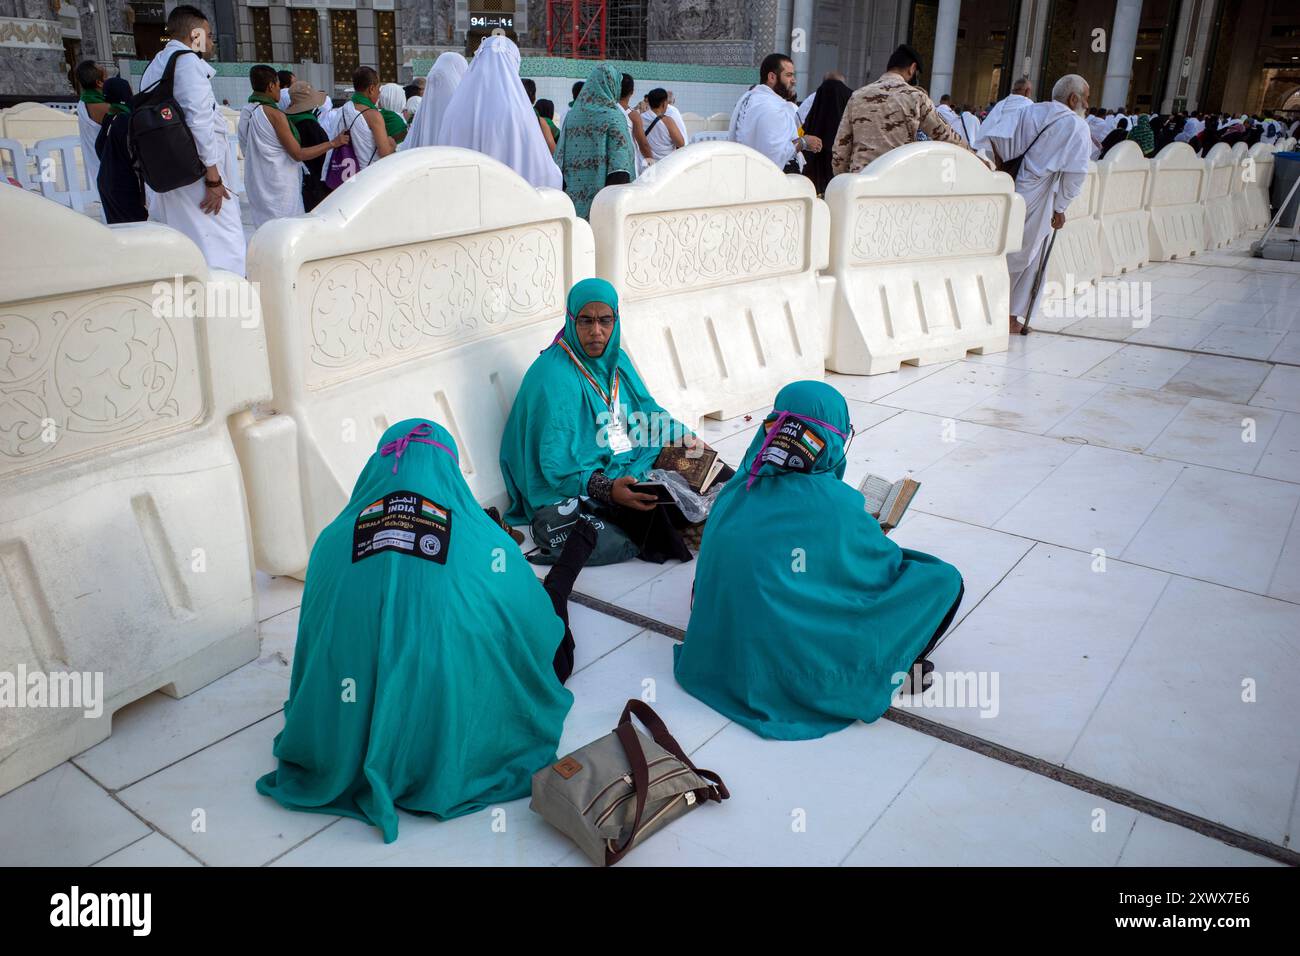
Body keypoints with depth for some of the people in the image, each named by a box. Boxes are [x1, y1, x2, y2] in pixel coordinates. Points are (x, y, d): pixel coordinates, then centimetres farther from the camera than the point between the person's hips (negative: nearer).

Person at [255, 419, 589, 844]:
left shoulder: (332, 540, -4)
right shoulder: (485, 542, -11)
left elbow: (312, 643, 7)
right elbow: (538, 633, 3)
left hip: (342, 756, 3)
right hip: (451, 753, -2)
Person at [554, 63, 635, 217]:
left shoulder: (571, 115, 8)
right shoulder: (613, 117, -6)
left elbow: (560, 155, 9)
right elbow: (620, 165, -12)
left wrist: (562, 190, 15)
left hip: (575, 194, 5)